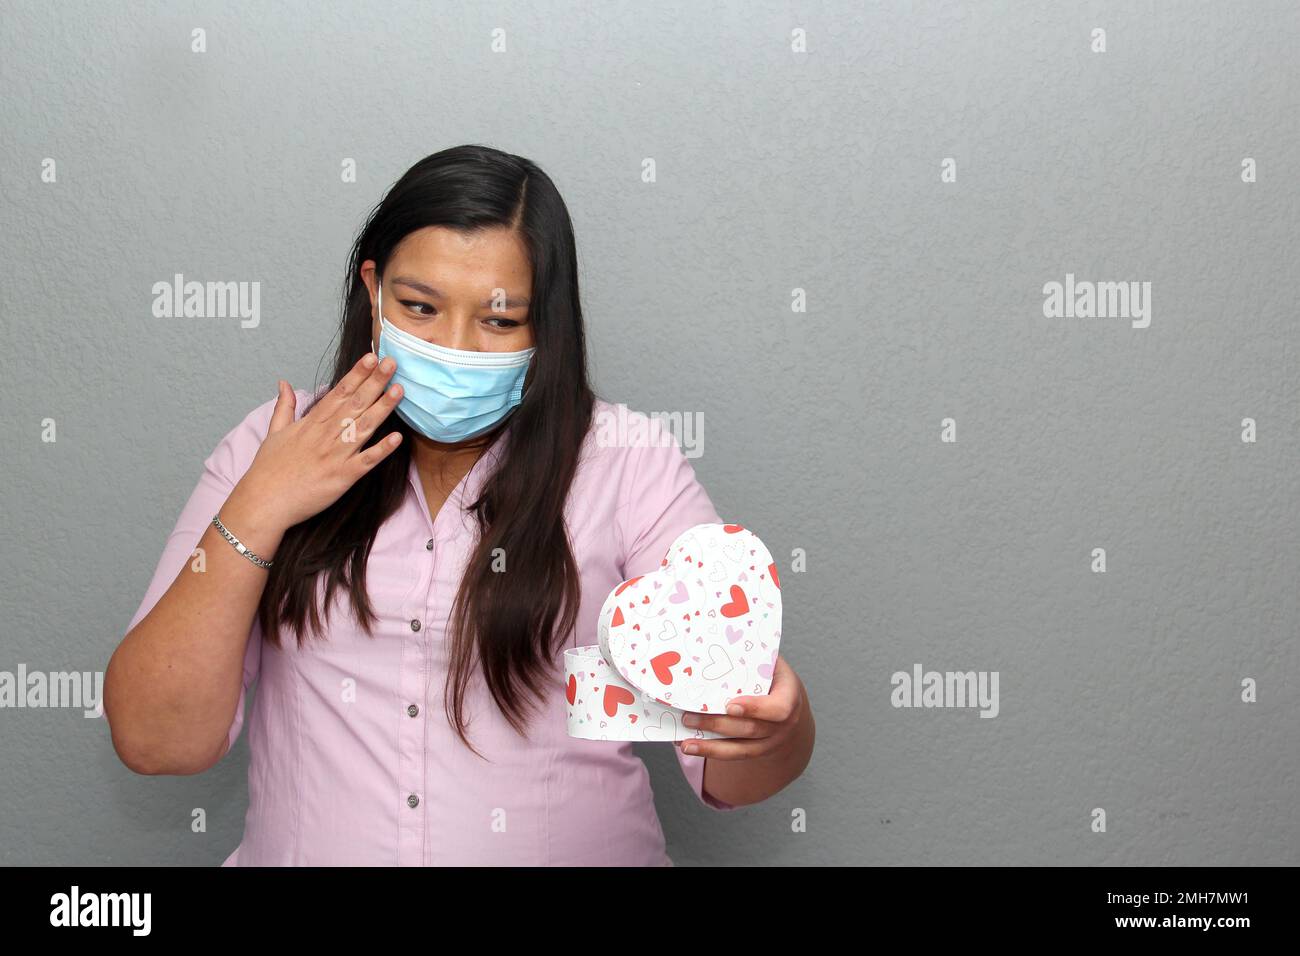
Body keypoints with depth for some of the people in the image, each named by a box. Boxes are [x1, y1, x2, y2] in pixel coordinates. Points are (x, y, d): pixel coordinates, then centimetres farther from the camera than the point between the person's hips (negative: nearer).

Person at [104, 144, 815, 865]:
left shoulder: (627, 462, -1)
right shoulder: (271, 449, 4)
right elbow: (154, 741, -1)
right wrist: (256, 514, -10)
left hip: (573, 849, 0)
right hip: (305, 848, 0)